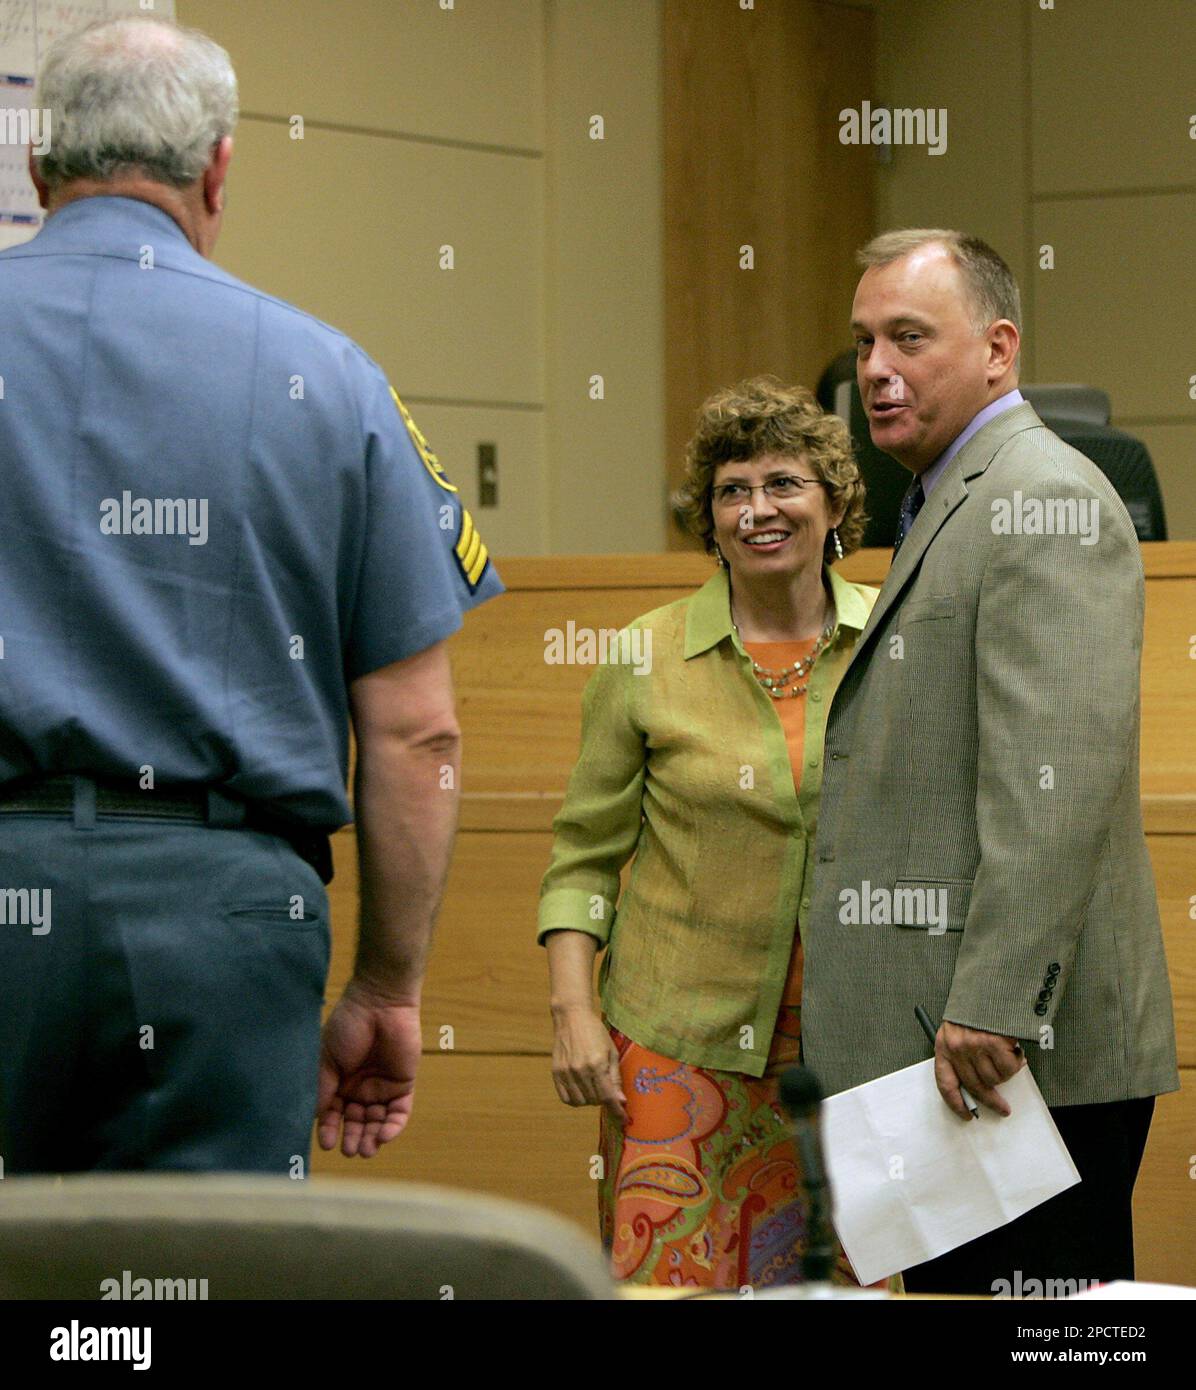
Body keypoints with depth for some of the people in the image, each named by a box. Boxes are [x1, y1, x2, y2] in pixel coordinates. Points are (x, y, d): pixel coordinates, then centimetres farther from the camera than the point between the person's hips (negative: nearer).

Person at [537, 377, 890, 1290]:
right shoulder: (647, 660, 0)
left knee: (841, 1280, 4)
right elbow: (585, 853, 5)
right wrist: (574, 1009, -5)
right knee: (671, 1278, -7)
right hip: (685, 1043, -2)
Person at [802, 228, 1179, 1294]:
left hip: (1022, 1047, -10)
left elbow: (1060, 776, -21)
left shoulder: (1044, 502, -11)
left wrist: (993, 1008, -25)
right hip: (957, 1044, 10)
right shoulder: (949, 505, 23)